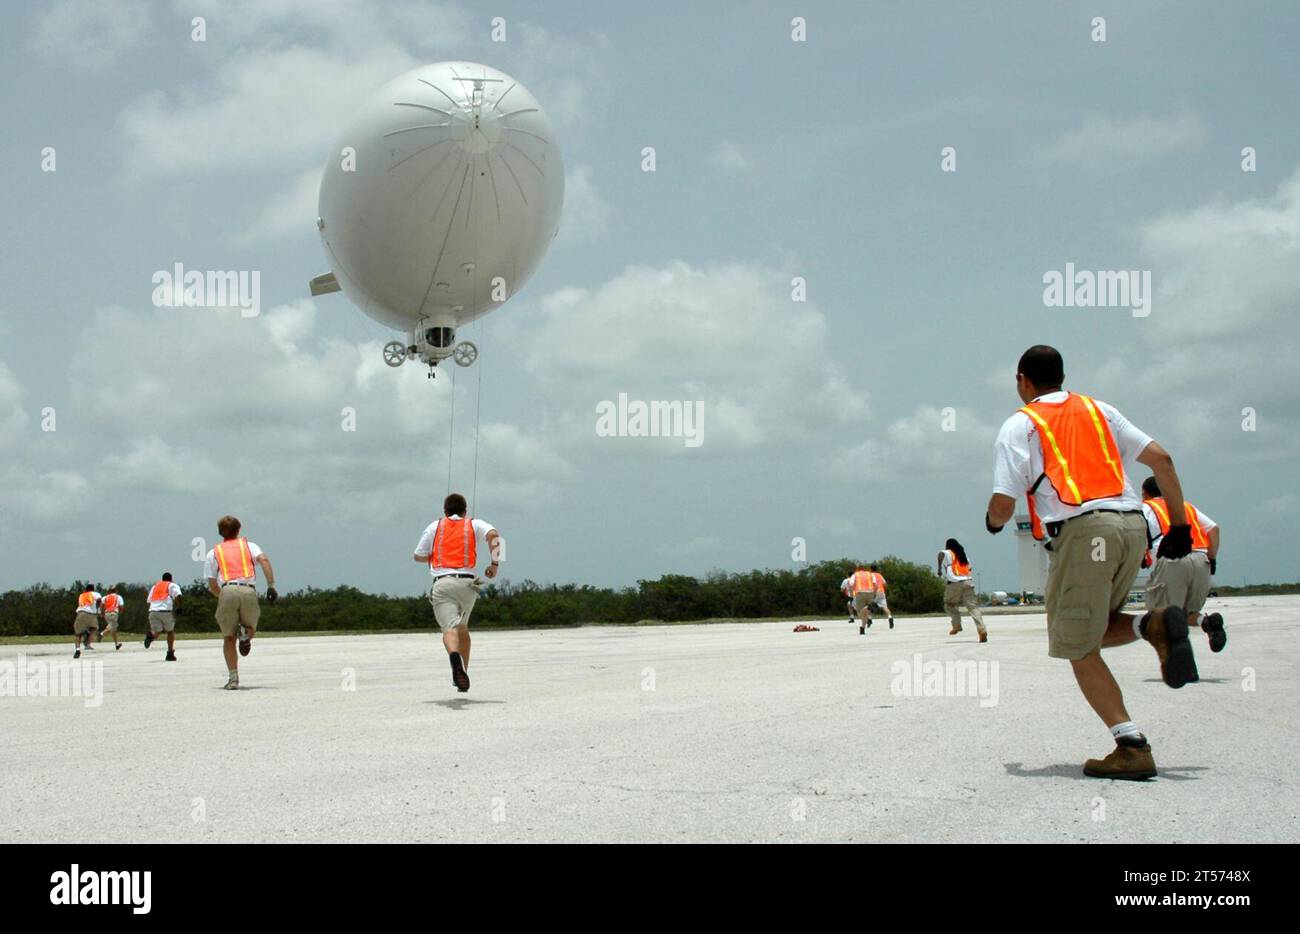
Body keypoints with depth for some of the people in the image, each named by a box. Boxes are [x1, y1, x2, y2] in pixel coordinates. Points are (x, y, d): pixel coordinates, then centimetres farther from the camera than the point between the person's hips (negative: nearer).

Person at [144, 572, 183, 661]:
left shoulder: (154, 586, 28)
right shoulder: (172, 585, 15)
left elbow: (149, 600, 20)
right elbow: (178, 596, -5)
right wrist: (176, 607, 4)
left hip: (153, 611, 3)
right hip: (166, 611, -3)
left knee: (156, 631, 8)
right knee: (170, 631, 16)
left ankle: (150, 635, -29)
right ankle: (170, 653, 13)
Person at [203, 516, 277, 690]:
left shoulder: (213, 553, 23)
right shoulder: (248, 545, 23)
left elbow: (212, 585, 16)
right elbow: (264, 560, 2)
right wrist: (271, 586, -3)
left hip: (227, 591, 0)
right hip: (249, 591, 0)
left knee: (229, 637, 10)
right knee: (251, 628, 21)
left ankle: (233, 678, -3)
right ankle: (245, 634, -17)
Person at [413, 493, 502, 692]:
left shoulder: (435, 526, 20)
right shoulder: (474, 524, 17)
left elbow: (419, 557, 21)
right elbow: (493, 534, -5)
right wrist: (495, 563, 0)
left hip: (441, 583, -1)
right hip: (466, 582, 1)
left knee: (449, 628, -16)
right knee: (462, 627, 23)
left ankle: (454, 656, -47)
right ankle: (463, 672, 22)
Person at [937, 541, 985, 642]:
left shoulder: (947, 553, 10)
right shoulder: (963, 554, 25)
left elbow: (941, 554, -14)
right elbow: (969, 568, 28)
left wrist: (939, 568, -7)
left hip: (954, 583, -3)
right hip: (967, 582, 3)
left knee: (949, 604, 19)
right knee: (973, 606, -3)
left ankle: (957, 625, 4)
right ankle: (982, 630, -18)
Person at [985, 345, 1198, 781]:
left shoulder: (1019, 425, 8)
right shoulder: (1098, 410, 23)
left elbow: (1003, 504, -2)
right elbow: (1161, 460, 16)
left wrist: (993, 522, 22)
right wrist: (1179, 524, 18)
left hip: (1084, 529, -6)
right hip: (1133, 524, 6)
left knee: (1080, 649, 2)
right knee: (1093, 630, 22)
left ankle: (1133, 747, -9)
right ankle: (1154, 625, -8)